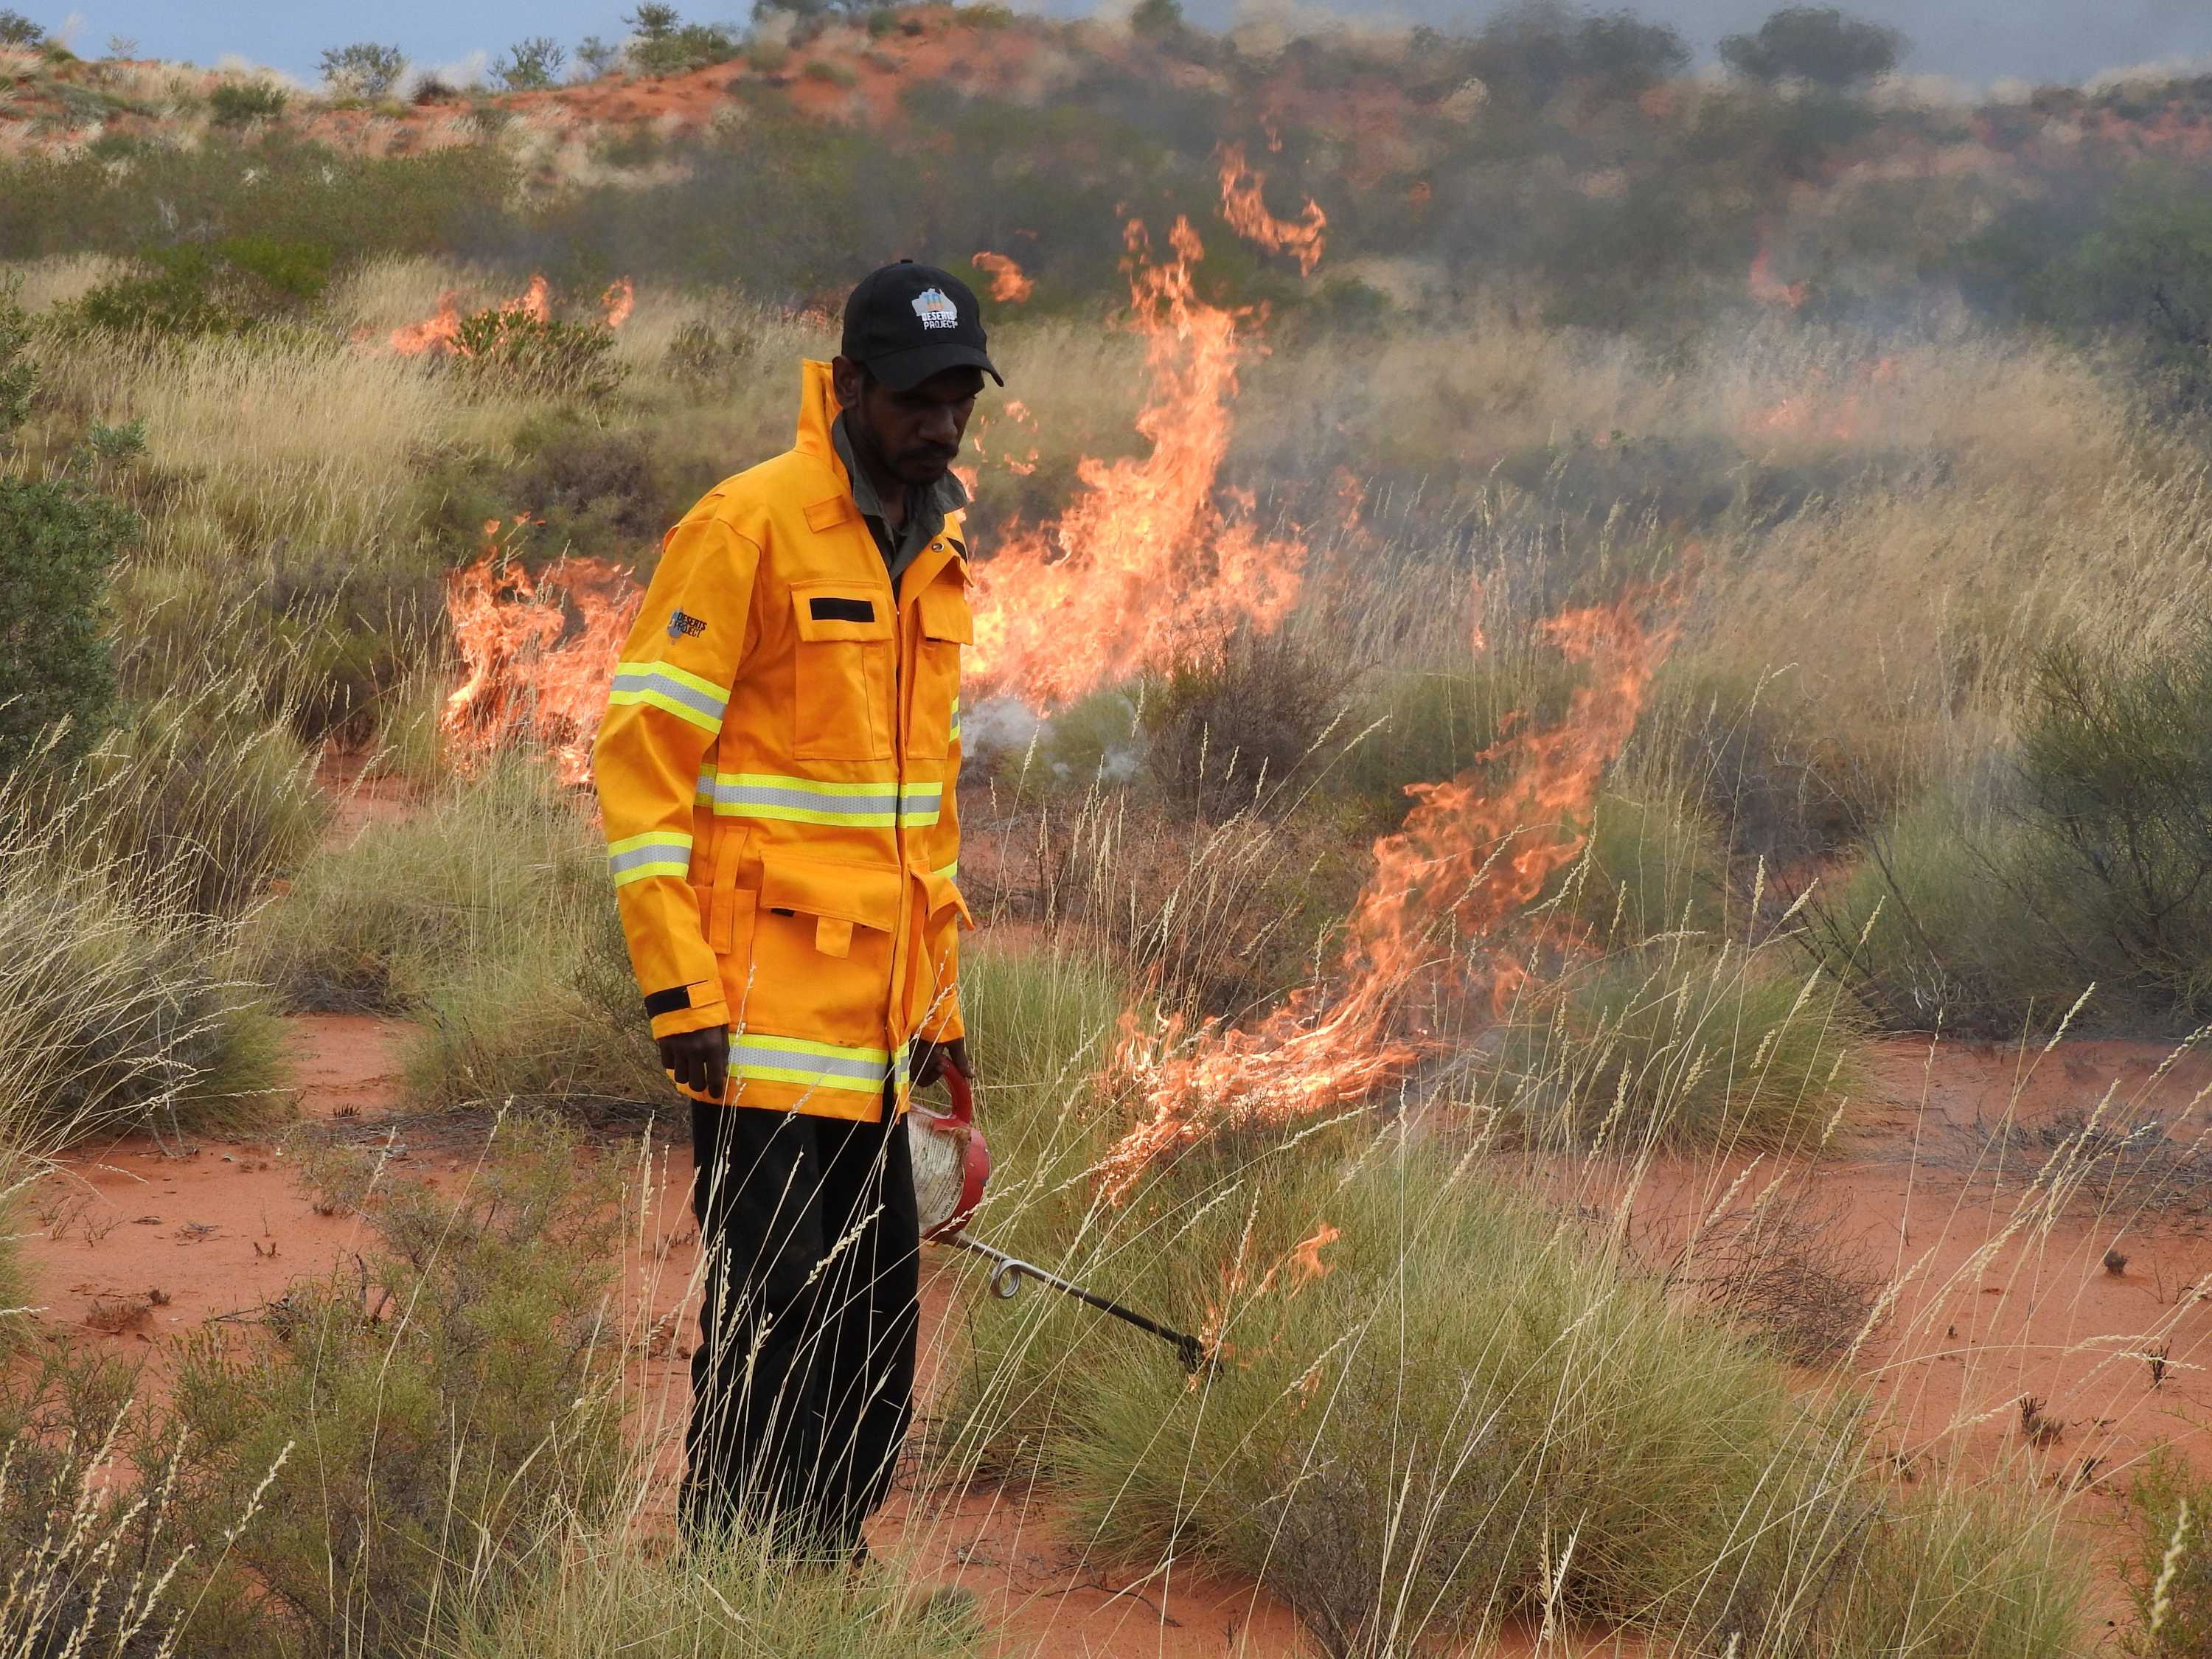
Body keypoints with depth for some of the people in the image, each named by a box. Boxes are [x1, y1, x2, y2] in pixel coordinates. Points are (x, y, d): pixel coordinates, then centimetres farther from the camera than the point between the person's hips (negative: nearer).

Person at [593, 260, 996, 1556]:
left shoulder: (936, 549, 15)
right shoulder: (750, 526, -10)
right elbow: (641, 750, -12)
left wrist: (939, 990, 20)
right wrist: (678, 987, -17)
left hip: (874, 1025, 8)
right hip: (765, 1019, -8)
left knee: (877, 1329, 10)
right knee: (772, 1319, -6)